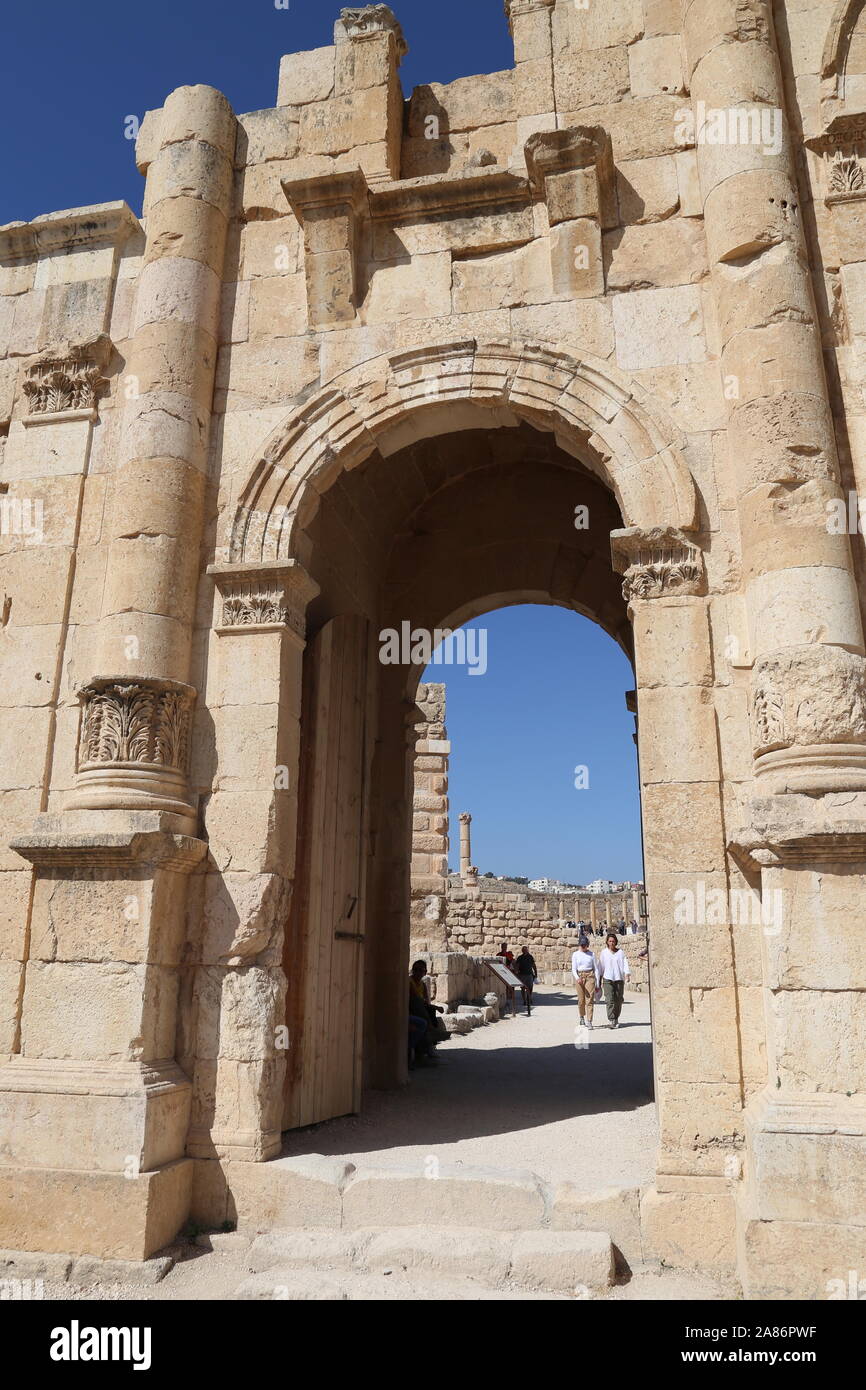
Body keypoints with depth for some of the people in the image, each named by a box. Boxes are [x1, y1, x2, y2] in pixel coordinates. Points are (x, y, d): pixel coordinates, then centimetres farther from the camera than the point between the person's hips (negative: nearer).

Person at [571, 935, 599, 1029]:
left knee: (589, 999, -10)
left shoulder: (592, 954, 6)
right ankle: (582, 1017, 28)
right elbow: (573, 969, 0)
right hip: (579, 977, 1)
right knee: (581, 1000, 6)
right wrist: (577, 978, -20)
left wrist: (597, 982, 6)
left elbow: (596, 968, 9)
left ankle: (589, 1021, -11)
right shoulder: (576, 955, 4)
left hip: (590, 976, -1)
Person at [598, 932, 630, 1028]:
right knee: (610, 999, -12)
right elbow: (601, 966, 12)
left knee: (618, 1000, 3)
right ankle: (611, 1020, -15)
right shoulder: (604, 953, 6)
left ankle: (616, 1018, 20)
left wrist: (627, 974, -17)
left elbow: (625, 963, -2)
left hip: (619, 978, 1)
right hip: (607, 978, -1)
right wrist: (600, 979, 12)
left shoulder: (621, 952, 6)